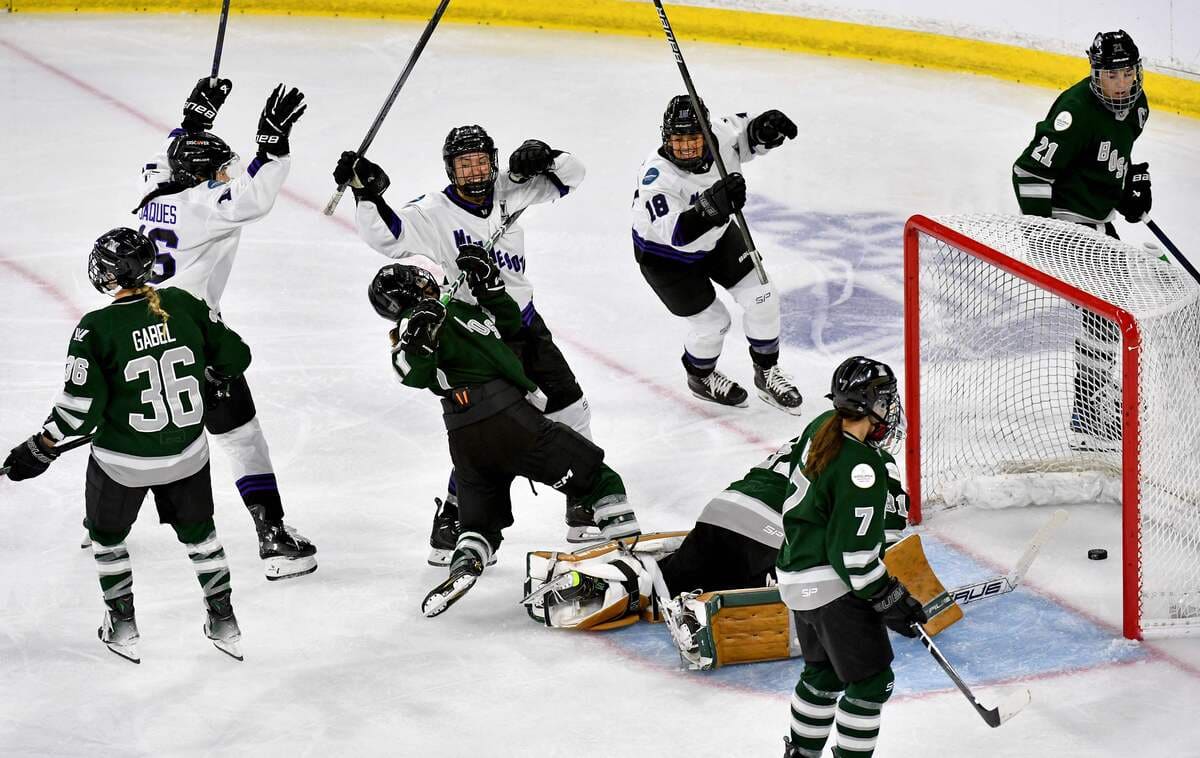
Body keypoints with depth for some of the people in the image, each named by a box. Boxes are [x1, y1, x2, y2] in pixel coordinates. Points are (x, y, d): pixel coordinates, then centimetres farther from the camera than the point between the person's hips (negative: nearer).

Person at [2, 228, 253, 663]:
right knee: (197, 530, 25)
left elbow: (81, 405, -19)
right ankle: (224, 622, 32)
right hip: (187, 453, 3)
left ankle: (123, 628, 29)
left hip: (122, 461, -3)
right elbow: (232, 356, -1)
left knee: (107, 535, 23)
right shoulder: (183, 305, -11)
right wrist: (210, 376, 21)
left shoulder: (97, 328, -21)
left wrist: (41, 449, -6)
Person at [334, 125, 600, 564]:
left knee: (569, 412, 13)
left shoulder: (508, 190, -1)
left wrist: (544, 159, -16)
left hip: (525, 326, 6)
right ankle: (449, 523, 1)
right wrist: (367, 194, -41)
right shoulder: (434, 213, -16)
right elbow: (386, 236, -28)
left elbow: (569, 177, 4)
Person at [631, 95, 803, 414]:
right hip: (665, 255, -5)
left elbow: (745, 135, 0)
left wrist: (764, 128, -24)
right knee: (712, 324, -1)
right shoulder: (657, 177, -39)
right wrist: (711, 206, -65)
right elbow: (675, 233, -49)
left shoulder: (719, 137, -24)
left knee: (761, 297, 0)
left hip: (716, 236, 5)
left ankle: (767, 373, 24)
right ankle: (700, 376, 33)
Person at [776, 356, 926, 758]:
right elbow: (854, 556, -25)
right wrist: (893, 603, -15)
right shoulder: (861, 469, -27)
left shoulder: (823, 428, 0)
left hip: (797, 575, 10)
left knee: (824, 672, 24)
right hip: (833, 586, -10)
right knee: (871, 681, -3)